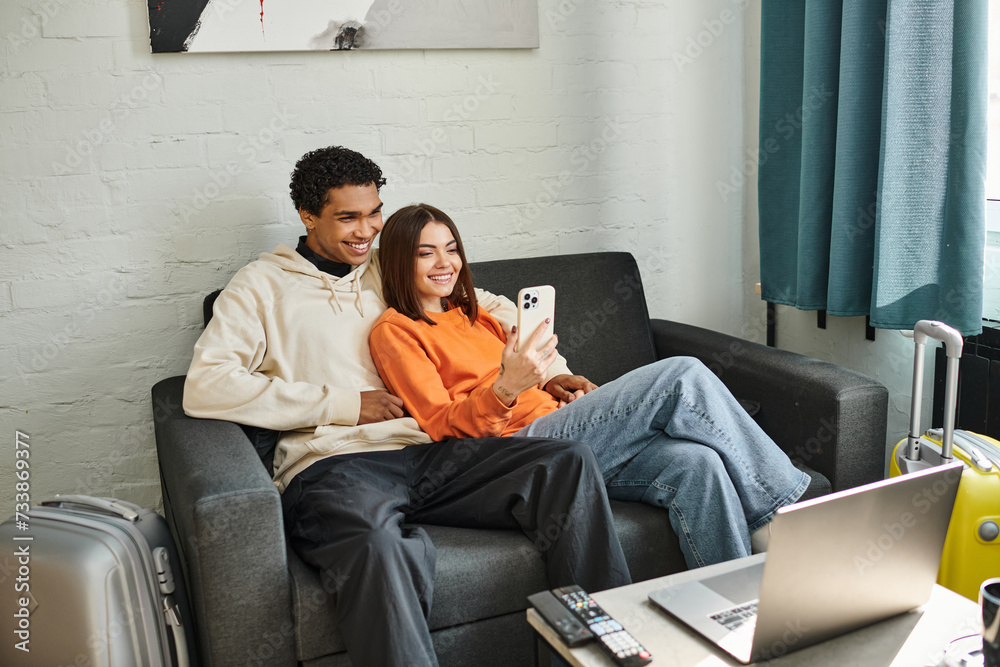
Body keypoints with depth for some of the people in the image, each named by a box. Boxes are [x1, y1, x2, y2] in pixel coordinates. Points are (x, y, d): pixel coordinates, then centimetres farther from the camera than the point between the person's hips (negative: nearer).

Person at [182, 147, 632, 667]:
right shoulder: (263, 285, 10)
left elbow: (497, 309, 32)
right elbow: (203, 388, -5)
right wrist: (343, 404, -8)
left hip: (427, 453, 5)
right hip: (332, 466, -4)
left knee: (570, 461, -18)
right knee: (378, 551, -41)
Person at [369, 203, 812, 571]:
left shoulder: (472, 315, 26)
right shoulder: (394, 331, 3)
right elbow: (443, 424, -9)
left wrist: (555, 384, 5)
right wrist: (505, 389, -27)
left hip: (555, 429, 7)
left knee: (694, 462, -23)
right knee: (683, 377, -19)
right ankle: (780, 507, -8)